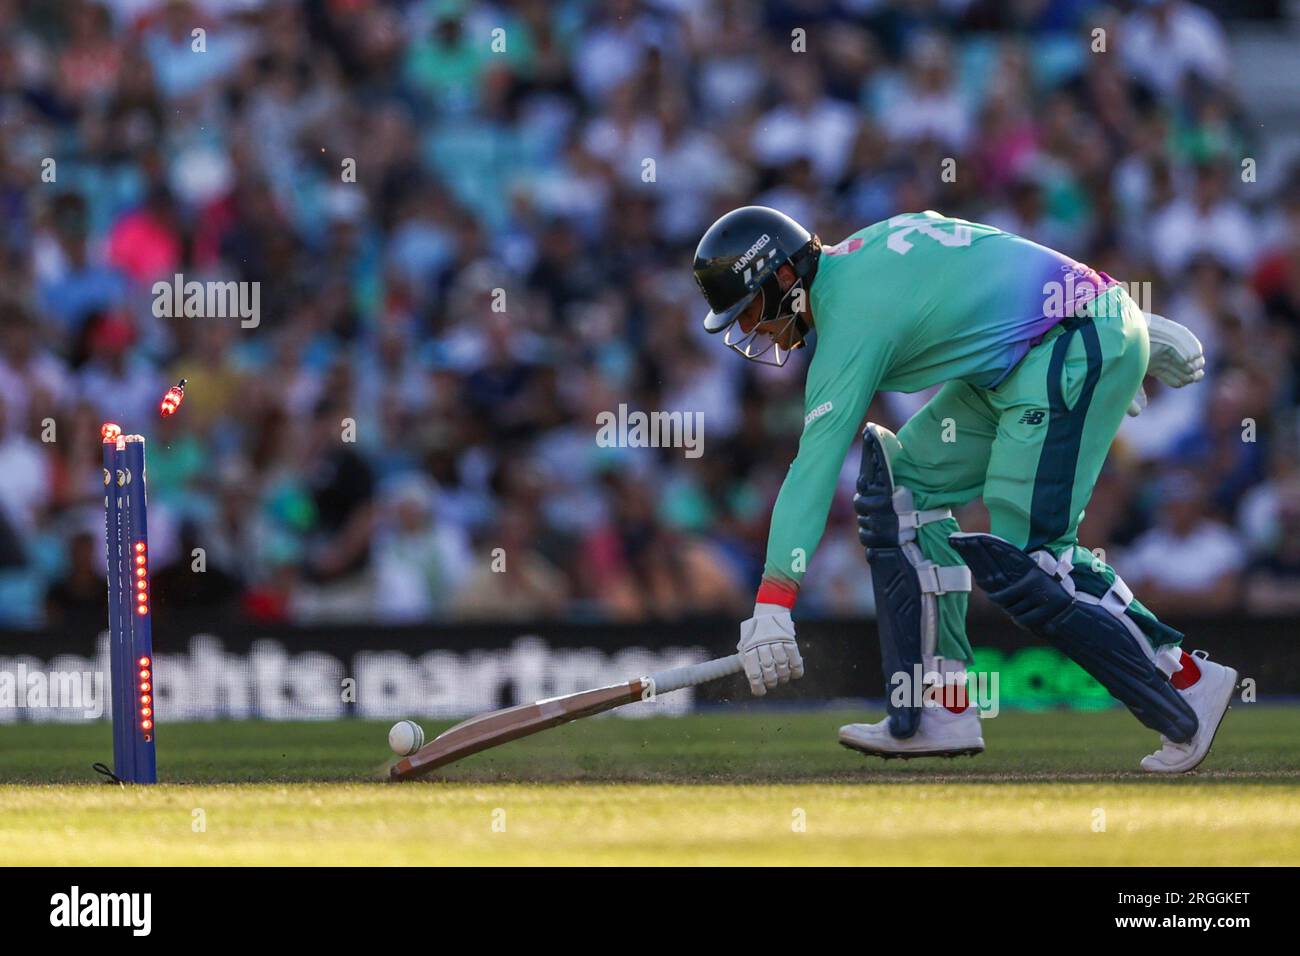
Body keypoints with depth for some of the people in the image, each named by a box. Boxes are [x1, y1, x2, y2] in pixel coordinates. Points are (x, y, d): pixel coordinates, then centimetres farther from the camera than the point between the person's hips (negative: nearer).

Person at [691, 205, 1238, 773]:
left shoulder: (851, 317, -14)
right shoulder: (863, 253, 13)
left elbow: (815, 465, -21)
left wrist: (771, 604, -25)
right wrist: (1139, 331, 24)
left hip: (1075, 352, -11)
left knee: (1022, 562, -14)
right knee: (906, 485, 6)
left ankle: (1189, 685, -6)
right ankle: (940, 711, 3)